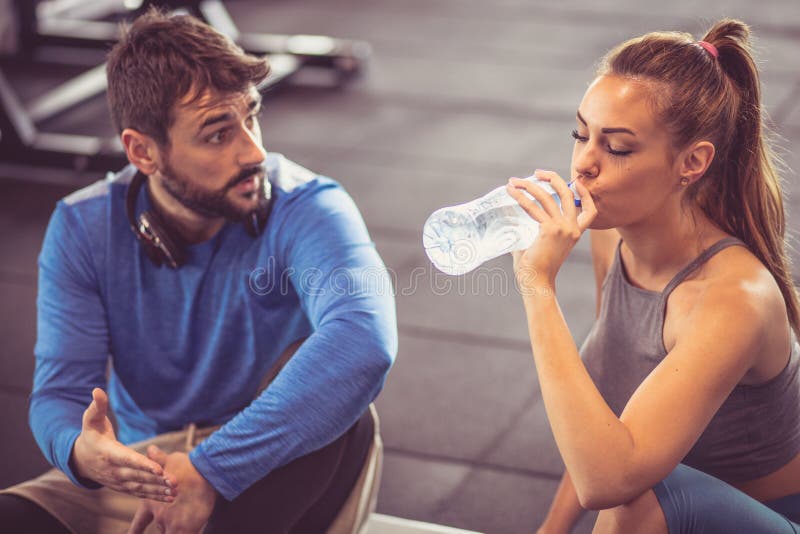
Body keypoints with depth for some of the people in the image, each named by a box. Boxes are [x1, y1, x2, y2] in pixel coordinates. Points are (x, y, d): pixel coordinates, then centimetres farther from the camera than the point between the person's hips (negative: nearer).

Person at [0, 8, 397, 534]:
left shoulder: (307, 209, -20)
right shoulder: (81, 230, -8)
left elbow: (365, 341, -41)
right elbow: (59, 391, -11)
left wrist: (208, 471, -45)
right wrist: (81, 452, -38)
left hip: (269, 475, -1)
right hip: (141, 470, 2)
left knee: (323, 384, -36)